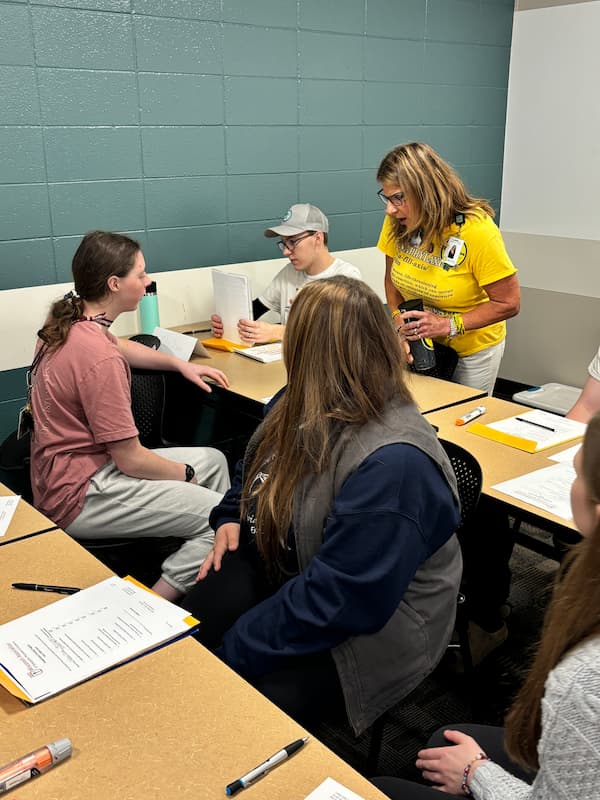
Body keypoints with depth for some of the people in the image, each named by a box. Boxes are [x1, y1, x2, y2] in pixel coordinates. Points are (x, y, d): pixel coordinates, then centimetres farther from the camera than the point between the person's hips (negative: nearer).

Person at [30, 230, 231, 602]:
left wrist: (181, 363, 19)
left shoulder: (68, 323, 2)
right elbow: (131, 460, -21)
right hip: (79, 495, -10)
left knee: (214, 460, 15)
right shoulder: (100, 358, -27)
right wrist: (186, 474, -4)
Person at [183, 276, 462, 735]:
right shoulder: (304, 407, -2)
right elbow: (252, 475, 18)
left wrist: (233, 650, -22)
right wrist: (230, 521, -1)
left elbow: (334, 599, -29)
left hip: (365, 629, -7)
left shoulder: (394, 464, -31)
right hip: (280, 570, 7)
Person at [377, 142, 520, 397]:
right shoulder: (397, 223, -15)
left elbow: (508, 303, -19)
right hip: (420, 344, 3)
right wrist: (398, 319, -14)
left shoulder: (476, 230, -26)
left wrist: (449, 325, -26)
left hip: (473, 349, -3)